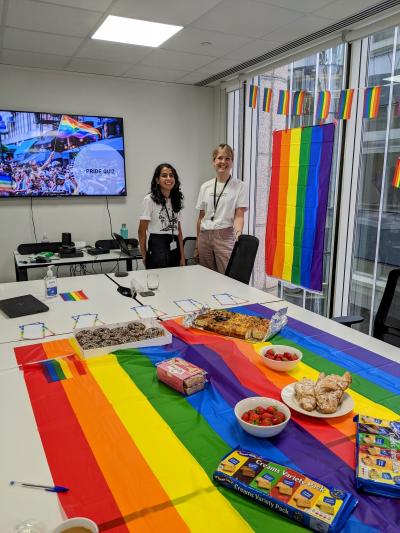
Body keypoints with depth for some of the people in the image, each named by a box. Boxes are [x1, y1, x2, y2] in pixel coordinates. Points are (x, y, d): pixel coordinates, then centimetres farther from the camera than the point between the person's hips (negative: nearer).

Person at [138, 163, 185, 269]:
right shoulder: (149, 200, -6)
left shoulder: (177, 200, 11)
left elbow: (179, 230, 11)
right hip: (157, 248, -5)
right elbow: (141, 231, -5)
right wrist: (144, 256, -4)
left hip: (174, 248, 5)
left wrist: (182, 257, 6)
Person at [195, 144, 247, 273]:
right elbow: (201, 217, 13)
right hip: (204, 236, 4)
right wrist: (197, 245, 12)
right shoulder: (205, 187, 11)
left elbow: (239, 216, -6)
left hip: (225, 236, -4)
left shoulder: (239, 186, 0)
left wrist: (238, 233, -27)